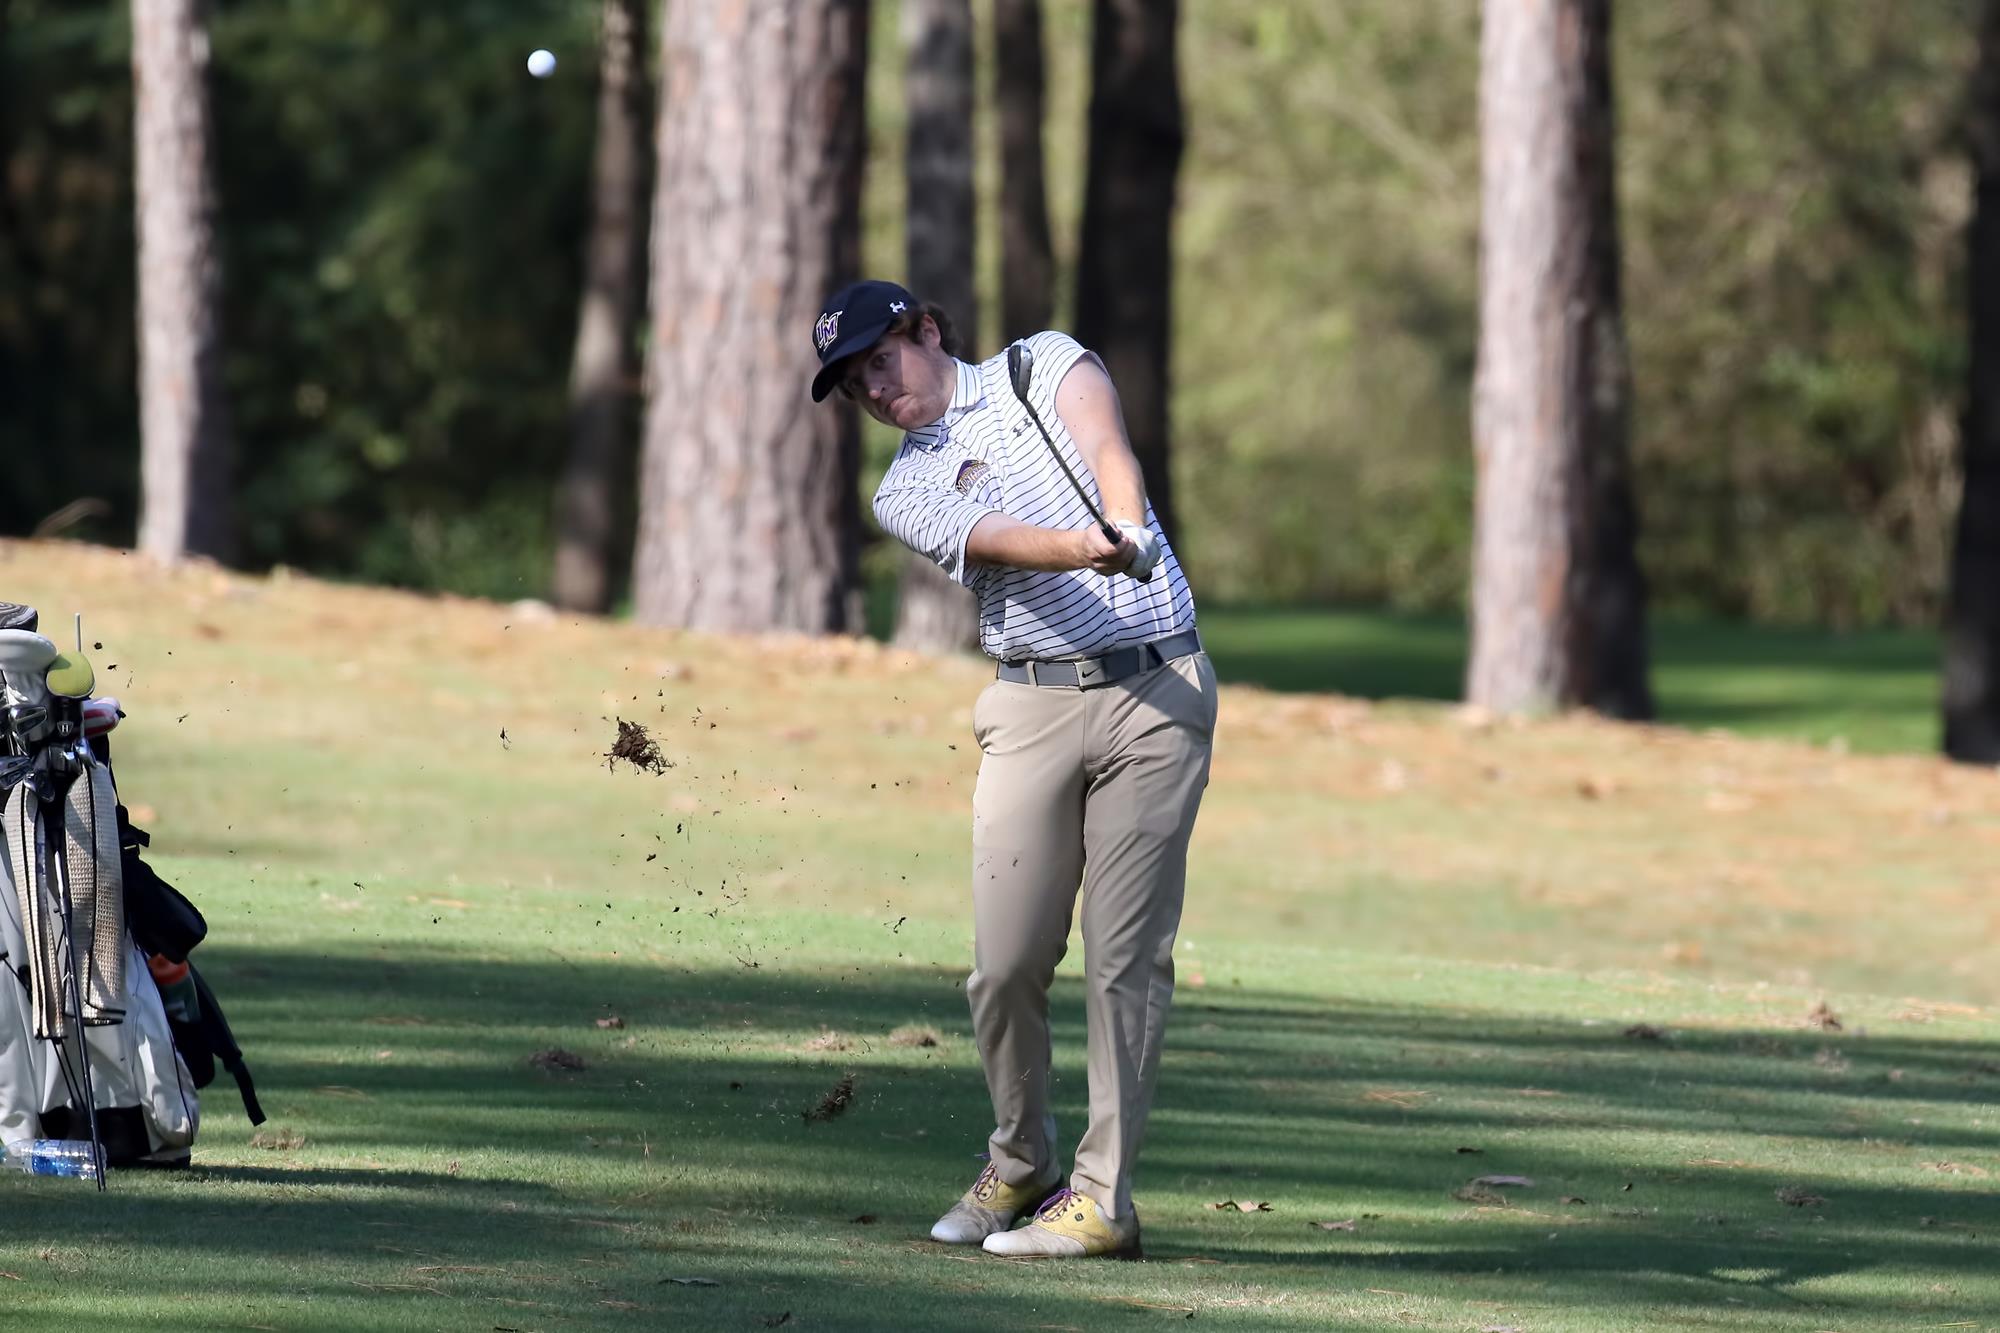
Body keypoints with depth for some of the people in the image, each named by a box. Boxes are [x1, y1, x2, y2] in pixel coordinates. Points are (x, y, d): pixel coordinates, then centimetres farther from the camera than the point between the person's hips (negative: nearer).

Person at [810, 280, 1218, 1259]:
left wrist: (1130, 530, -33)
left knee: (1126, 957, -6)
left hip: (1154, 695, -2)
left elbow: (1107, 450, -11)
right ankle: (1019, 1165, 16)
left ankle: (1102, 1197, -2)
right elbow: (994, 542, -11)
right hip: (1033, 708, 2)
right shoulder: (907, 493, 11)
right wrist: (1084, 548, -33)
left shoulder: (1045, 366, 11)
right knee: (1008, 961, -5)